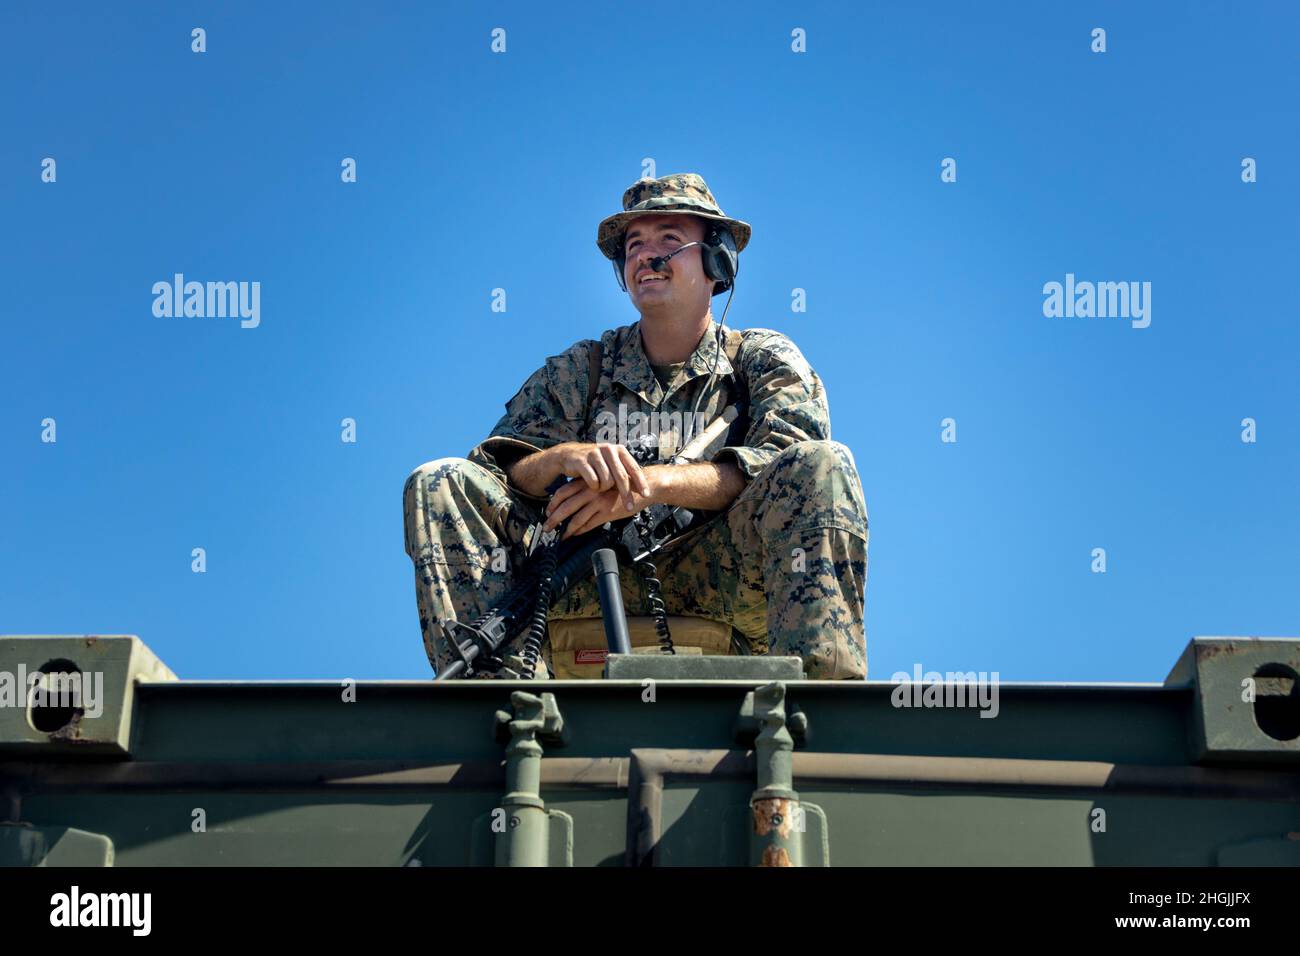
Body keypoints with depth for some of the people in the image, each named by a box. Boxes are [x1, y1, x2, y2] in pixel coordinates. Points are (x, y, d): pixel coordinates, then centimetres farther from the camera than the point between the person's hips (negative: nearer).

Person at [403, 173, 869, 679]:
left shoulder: (764, 360, 12)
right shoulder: (579, 369, 18)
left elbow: (789, 465, -9)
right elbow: (497, 471, 6)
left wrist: (654, 482, -23)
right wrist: (563, 458, -19)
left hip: (720, 575, -2)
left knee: (822, 464, -26)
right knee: (437, 483, -13)